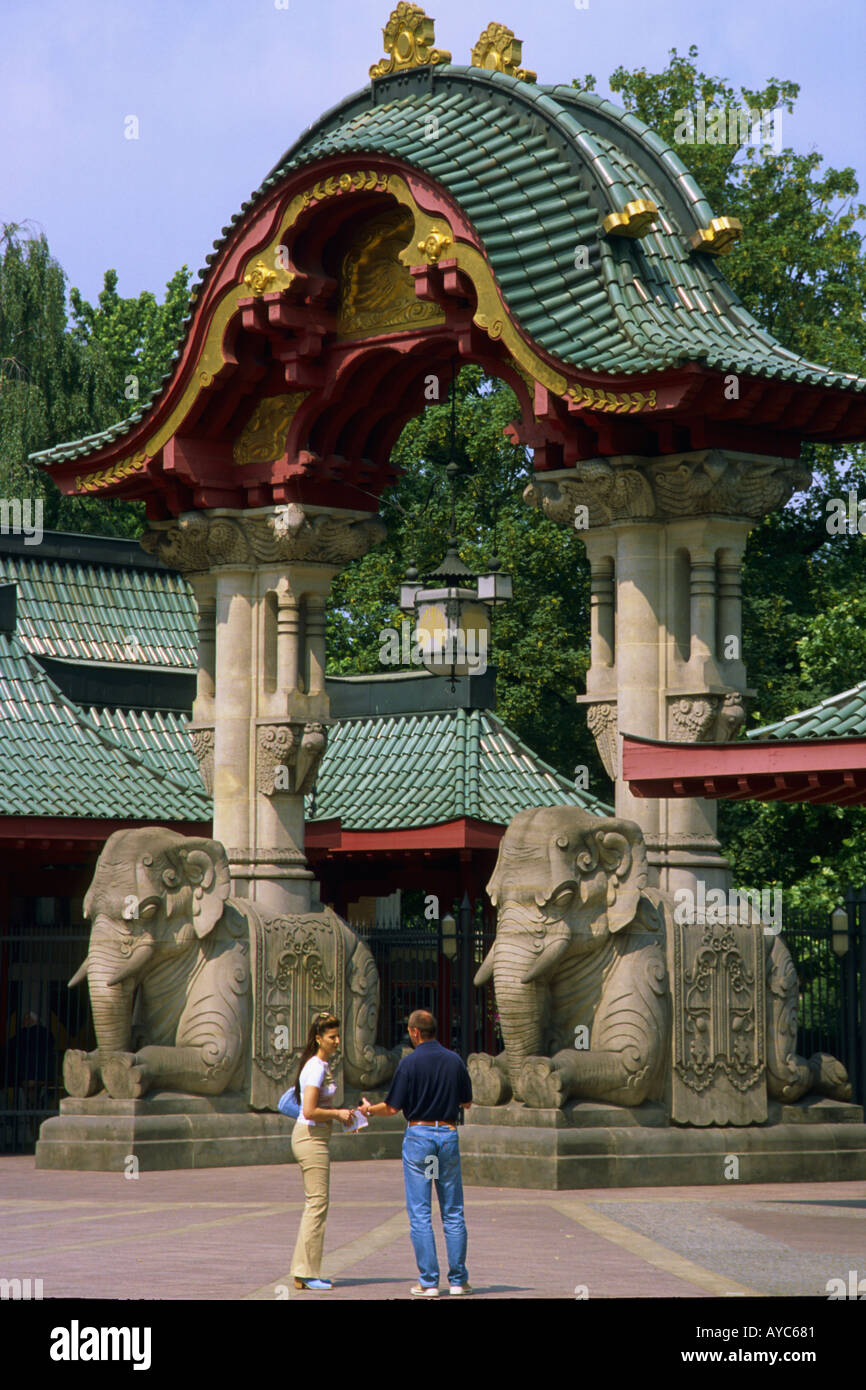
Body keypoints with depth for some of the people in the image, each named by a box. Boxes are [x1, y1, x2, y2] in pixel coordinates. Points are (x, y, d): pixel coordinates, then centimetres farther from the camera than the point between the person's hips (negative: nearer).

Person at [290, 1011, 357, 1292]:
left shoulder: (322, 1065, 14)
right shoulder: (316, 1068, -17)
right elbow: (309, 1111, -24)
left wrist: (340, 1114, 12)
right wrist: (338, 1113, -14)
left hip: (315, 1139, 10)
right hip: (311, 1138, -10)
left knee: (314, 1204, 12)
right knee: (317, 1203, -9)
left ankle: (304, 1272, 15)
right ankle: (307, 1273, -7)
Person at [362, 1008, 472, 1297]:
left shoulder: (410, 1062, -8)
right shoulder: (454, 1060, 3)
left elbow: (392, 1107, -7)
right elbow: (467, 1102, 12)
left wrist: (368, 1109, 13)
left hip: (418, 1135, -3)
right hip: (448, 1135, 3)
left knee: (420, 1213, 0)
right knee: (453, 1212, 9)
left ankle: (429, 1282, -3)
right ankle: (458, 1280, 8)